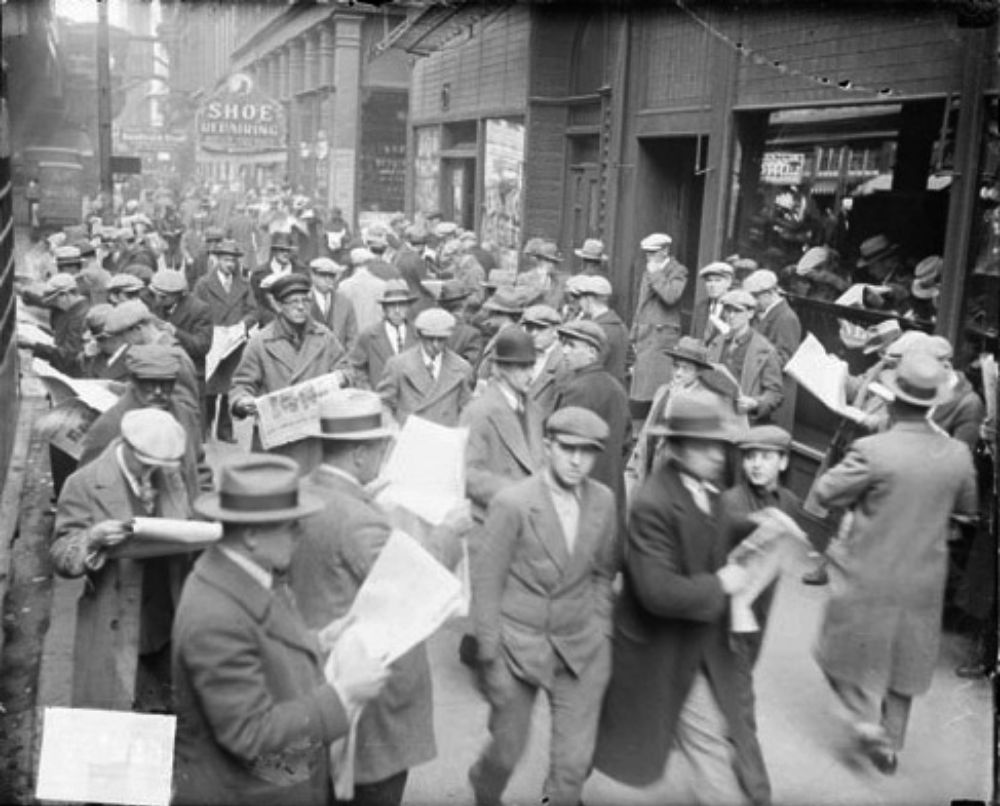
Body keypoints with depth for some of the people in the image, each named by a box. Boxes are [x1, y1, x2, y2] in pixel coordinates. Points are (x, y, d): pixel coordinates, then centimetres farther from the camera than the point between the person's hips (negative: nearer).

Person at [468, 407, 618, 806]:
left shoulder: (604, 501, -3)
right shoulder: (512, 504, -16)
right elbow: (486, 584, -11)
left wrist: (602, 634, 7)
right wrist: (491, 660, -10)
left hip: (581, 649, 3)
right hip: (518, 647, -3)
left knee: (575, 760, 5)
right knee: (507, 750, 12)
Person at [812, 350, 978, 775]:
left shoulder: (871, 451, -23)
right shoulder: (958, 455, -9)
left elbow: (826, 493, -12)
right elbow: (968, 509, 8)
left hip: (867, 581, -4)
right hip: (923, 583, 4)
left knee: (847, 652, 18)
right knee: (902, 662, 22)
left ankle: (869, 724, 4)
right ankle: (891, 742, 35)